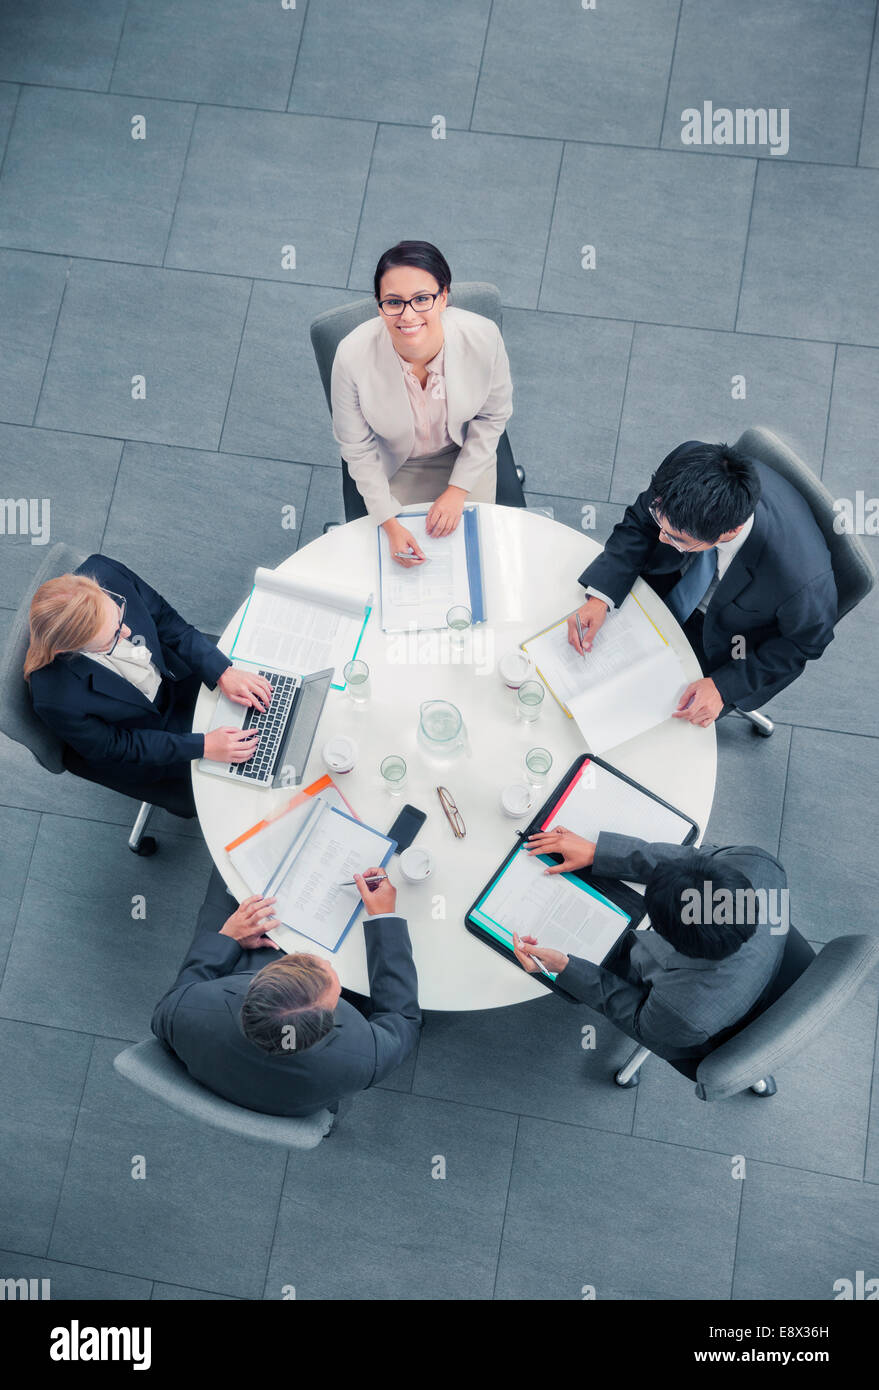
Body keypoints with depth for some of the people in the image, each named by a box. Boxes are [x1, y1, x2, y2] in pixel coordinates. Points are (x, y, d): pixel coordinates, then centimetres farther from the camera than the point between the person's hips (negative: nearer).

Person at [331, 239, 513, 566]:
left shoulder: (483, 337, -31)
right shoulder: (352, 355, -33)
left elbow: (493, 416, -10)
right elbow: (357, 448, -17)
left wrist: (458, 489, -11)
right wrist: (389, 522, -17)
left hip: (466, 457, 1)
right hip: (392, 468, -1)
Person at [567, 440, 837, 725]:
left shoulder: (802, 578, -43)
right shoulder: (687, 459, -34)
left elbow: (805, 642, -19)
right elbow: (640, 520, -13)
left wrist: (724, 687, -21)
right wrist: (599, 598, -24)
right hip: (667, 583, 4)